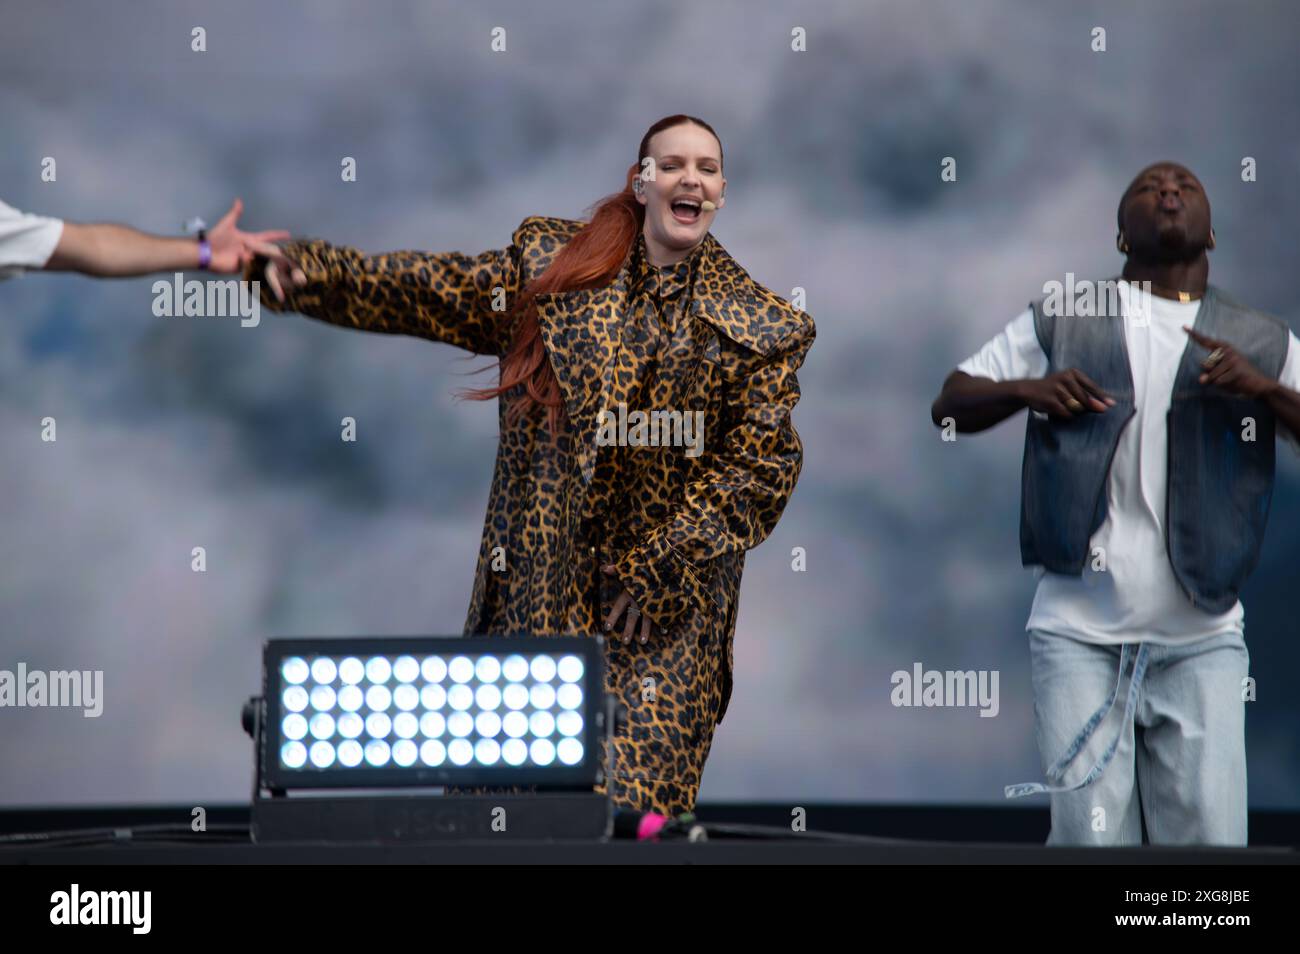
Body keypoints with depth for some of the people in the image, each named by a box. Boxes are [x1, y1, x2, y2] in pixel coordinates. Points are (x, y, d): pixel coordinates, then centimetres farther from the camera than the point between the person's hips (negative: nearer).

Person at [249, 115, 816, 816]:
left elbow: (758, 467, -1)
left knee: (632, 805, -10)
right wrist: (315, 273, -7)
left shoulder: (757, 330, 3)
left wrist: (657, 568, -9)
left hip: (666, 607, -1)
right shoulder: (554, 264, 8)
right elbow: (430, 290, 7)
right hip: (534, 584, 1)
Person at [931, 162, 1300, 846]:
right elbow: (949, 404, 11)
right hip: (1080, 634, -1)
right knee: (1092, 837, -8)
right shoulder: (1061, 322, 11)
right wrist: (1027, 390, -7)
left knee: (1212, 838, -6)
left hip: (1201, 642, 1)